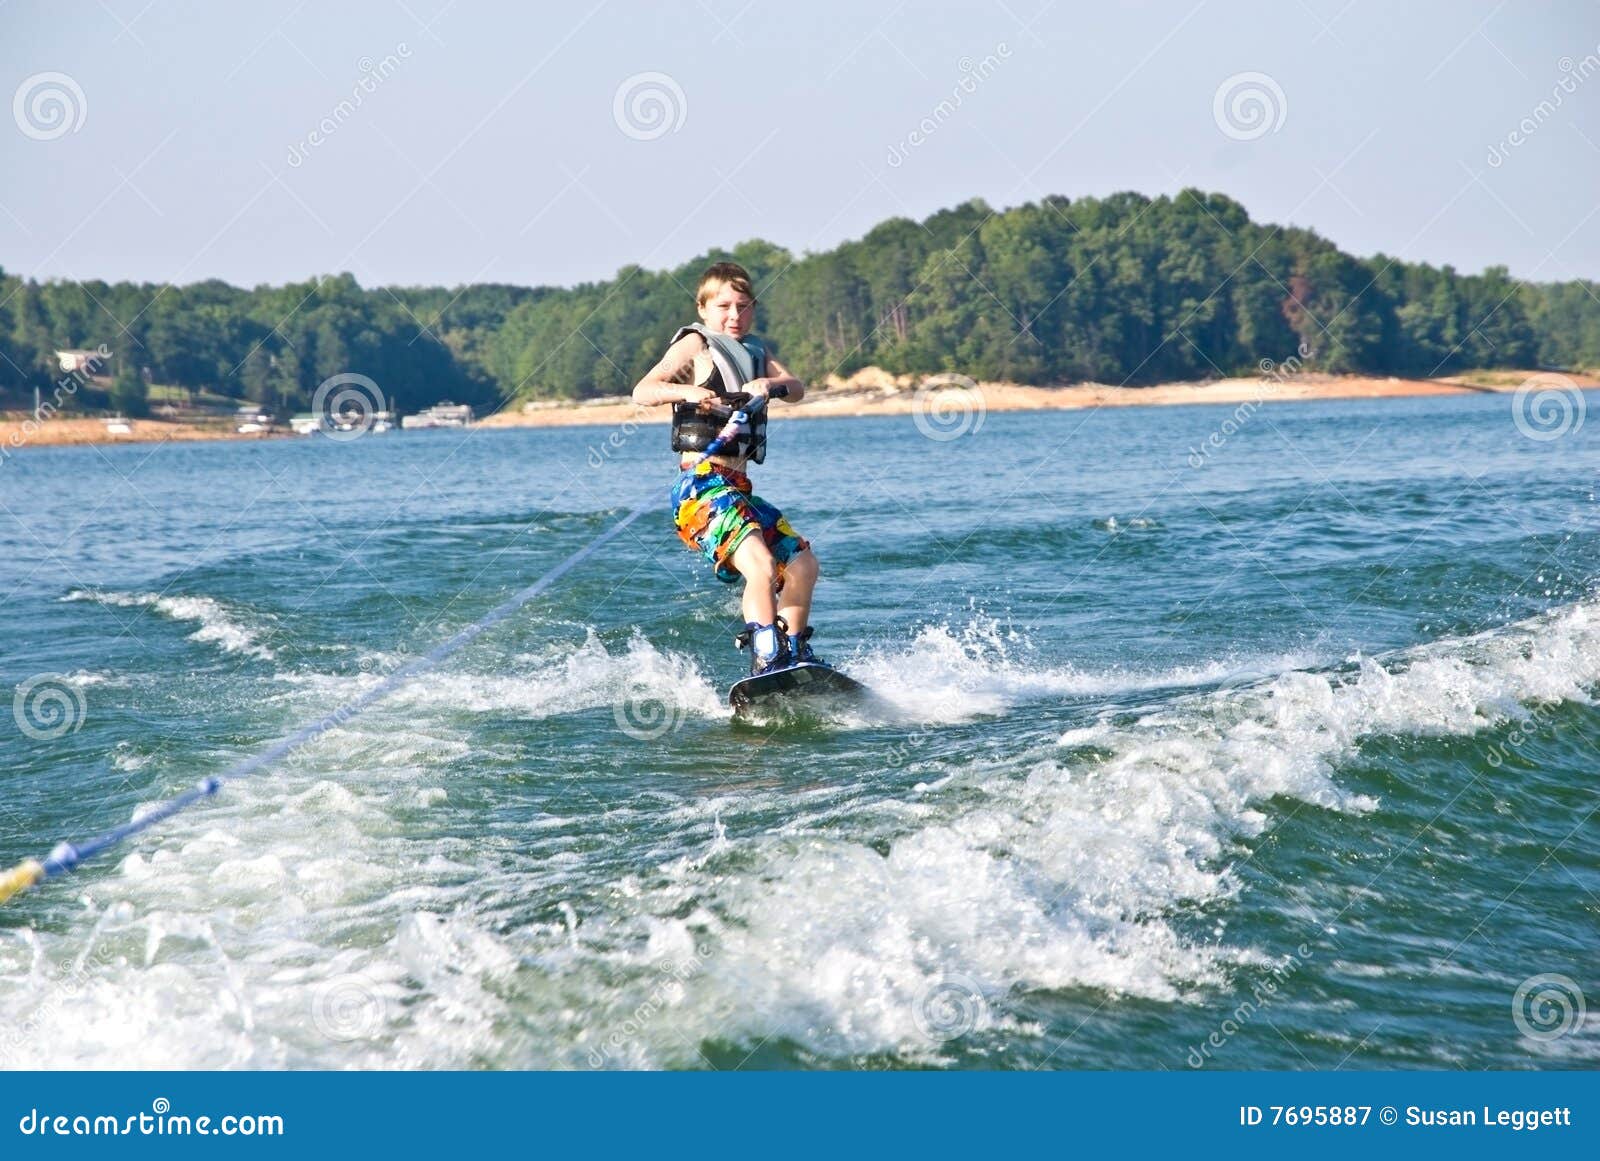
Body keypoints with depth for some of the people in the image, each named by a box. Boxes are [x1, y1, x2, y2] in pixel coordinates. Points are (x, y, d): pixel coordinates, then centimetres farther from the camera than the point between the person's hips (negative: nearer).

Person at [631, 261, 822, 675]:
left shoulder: (755, 350, 21)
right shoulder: (696, 344, 0)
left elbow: (797, 389, 3)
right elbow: (642, 392, -14)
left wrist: (770, 384, -19)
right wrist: (688, 392, -32)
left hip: (737, 487, 8)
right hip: (701, 484, -8)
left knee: (802, 565, 11)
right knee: (760, 567, -26)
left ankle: (796, 655, 23)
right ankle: (767, 663, -25)